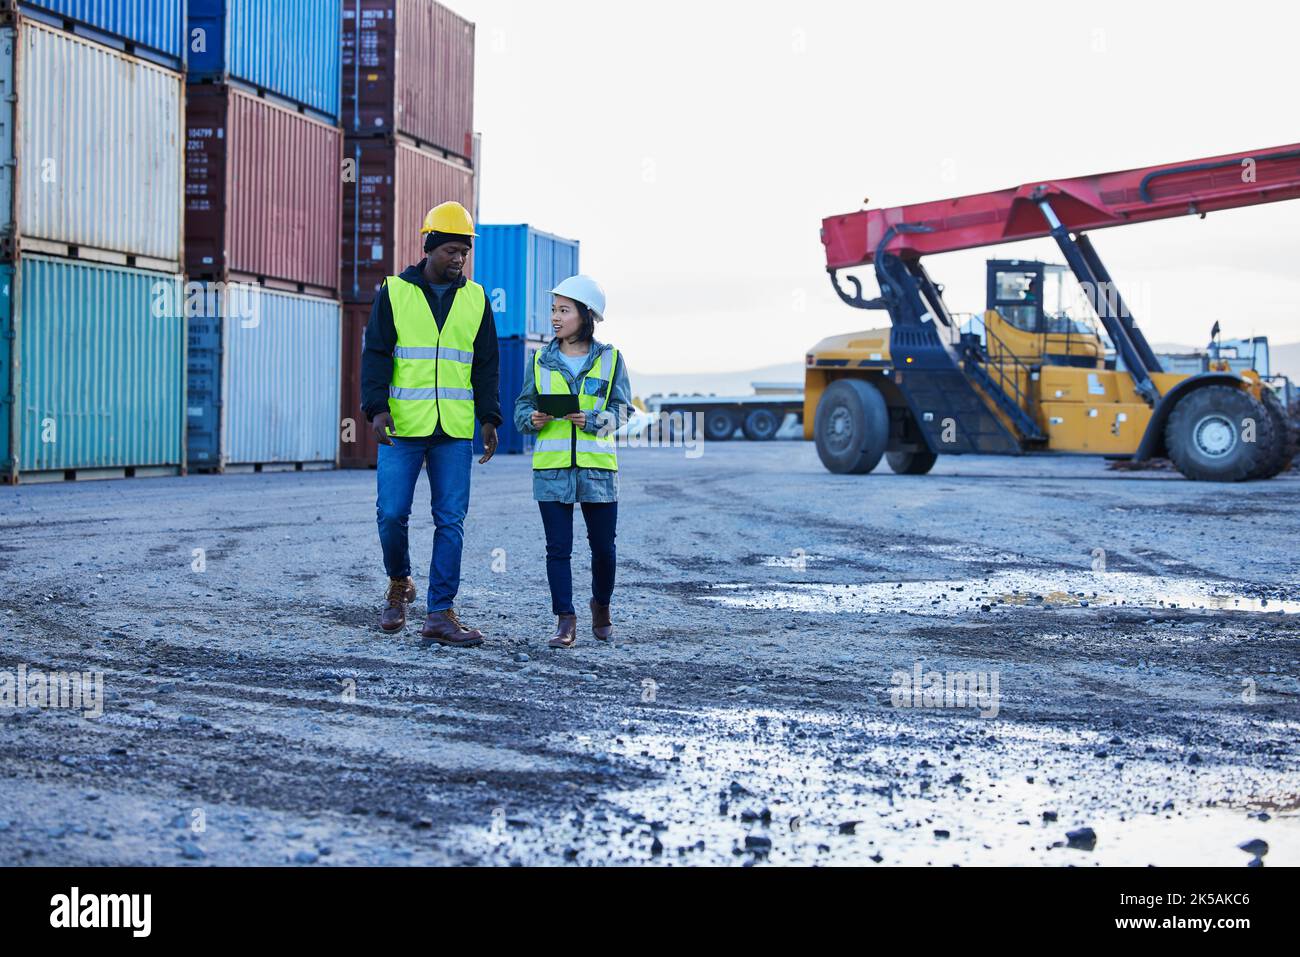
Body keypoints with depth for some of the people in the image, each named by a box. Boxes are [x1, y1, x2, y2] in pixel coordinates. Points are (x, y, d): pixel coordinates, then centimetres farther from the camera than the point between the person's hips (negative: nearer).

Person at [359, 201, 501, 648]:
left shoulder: (476, 299, 11)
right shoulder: (395, 292, 3)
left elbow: (486, 365, 14)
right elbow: (375, 354, 0)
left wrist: (488, 418, 8)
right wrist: (376, 406, -12)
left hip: (455, 431, 2)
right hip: (402, 426, -2)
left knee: (451, 520, -1)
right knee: (392, 514, -3)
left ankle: (440, 613, 4)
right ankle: (399, 585, 25)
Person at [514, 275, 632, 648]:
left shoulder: (610, 359, 4)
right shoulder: (542, 360, 8)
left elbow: (620, 409, 1)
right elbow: (522, 407, 11)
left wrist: (593, 419, -18)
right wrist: (532, 419, -12)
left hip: (597, 466, -1)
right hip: (551, 465, 1)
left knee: (603, 546, 7)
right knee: (558, 547, -1)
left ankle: (601, 606, 30)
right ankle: (565, 620, 5)